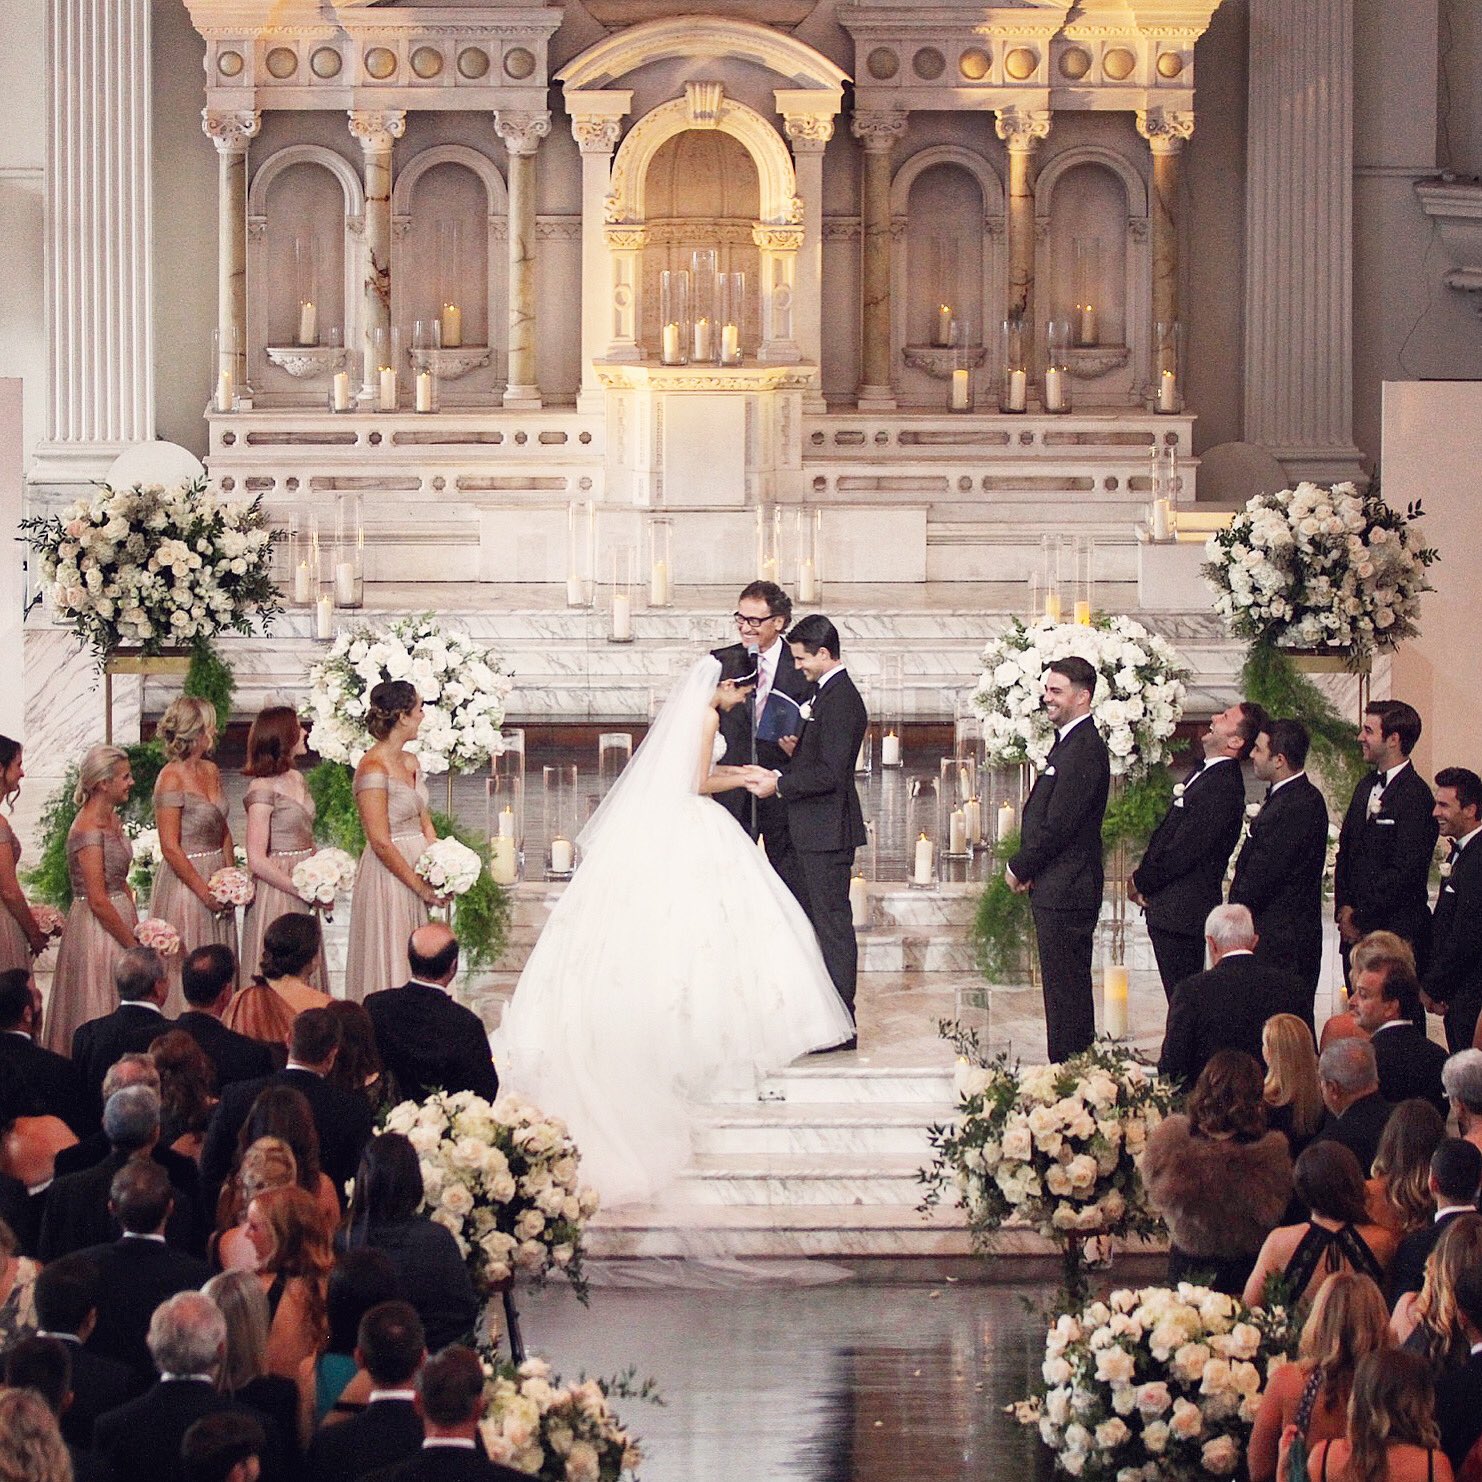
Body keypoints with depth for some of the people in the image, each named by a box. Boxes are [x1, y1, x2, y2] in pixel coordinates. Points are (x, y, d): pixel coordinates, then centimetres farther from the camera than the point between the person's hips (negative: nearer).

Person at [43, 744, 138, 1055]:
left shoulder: (112, 819, 8)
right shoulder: (88, 829, -20)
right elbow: (98, 901, -21)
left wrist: (137, 928, 8)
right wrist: (134, 945, -16)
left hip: (119, 919, 9)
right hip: (95, 927, -9)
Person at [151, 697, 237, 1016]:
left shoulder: (210, 770, 10)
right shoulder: (172, 777, -14)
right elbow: (170, 848, -16)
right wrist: (206, 891, -15)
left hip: (215, 881, 8)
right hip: (184, 880, -8)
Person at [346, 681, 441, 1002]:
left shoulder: (409, 762, 10)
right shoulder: (373, 768, -17)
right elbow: (381, 843, -18)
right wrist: (421, 886, -13)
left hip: (416, 872, 9)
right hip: (387, 876, -9)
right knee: (389, 966, -3)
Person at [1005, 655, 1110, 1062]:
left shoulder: (1083, 750, -19)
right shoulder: (1071, 742, 15)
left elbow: (1058, 825, -21)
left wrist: (1020, 868, -9)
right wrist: (1026, 868, 7)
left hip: (1065, 891, -11)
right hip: (1056, 887, 11)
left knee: (1066, 987, -6)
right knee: (1067, 987, 15)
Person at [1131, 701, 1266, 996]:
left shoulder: (1222, 788, -20)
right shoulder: (1205, 772, 12)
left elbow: (1183, 851, -20)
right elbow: (1168, 837, 17)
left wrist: (1141, 882, -7)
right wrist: (1143, 876, 4)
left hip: (1181, 913, -10)